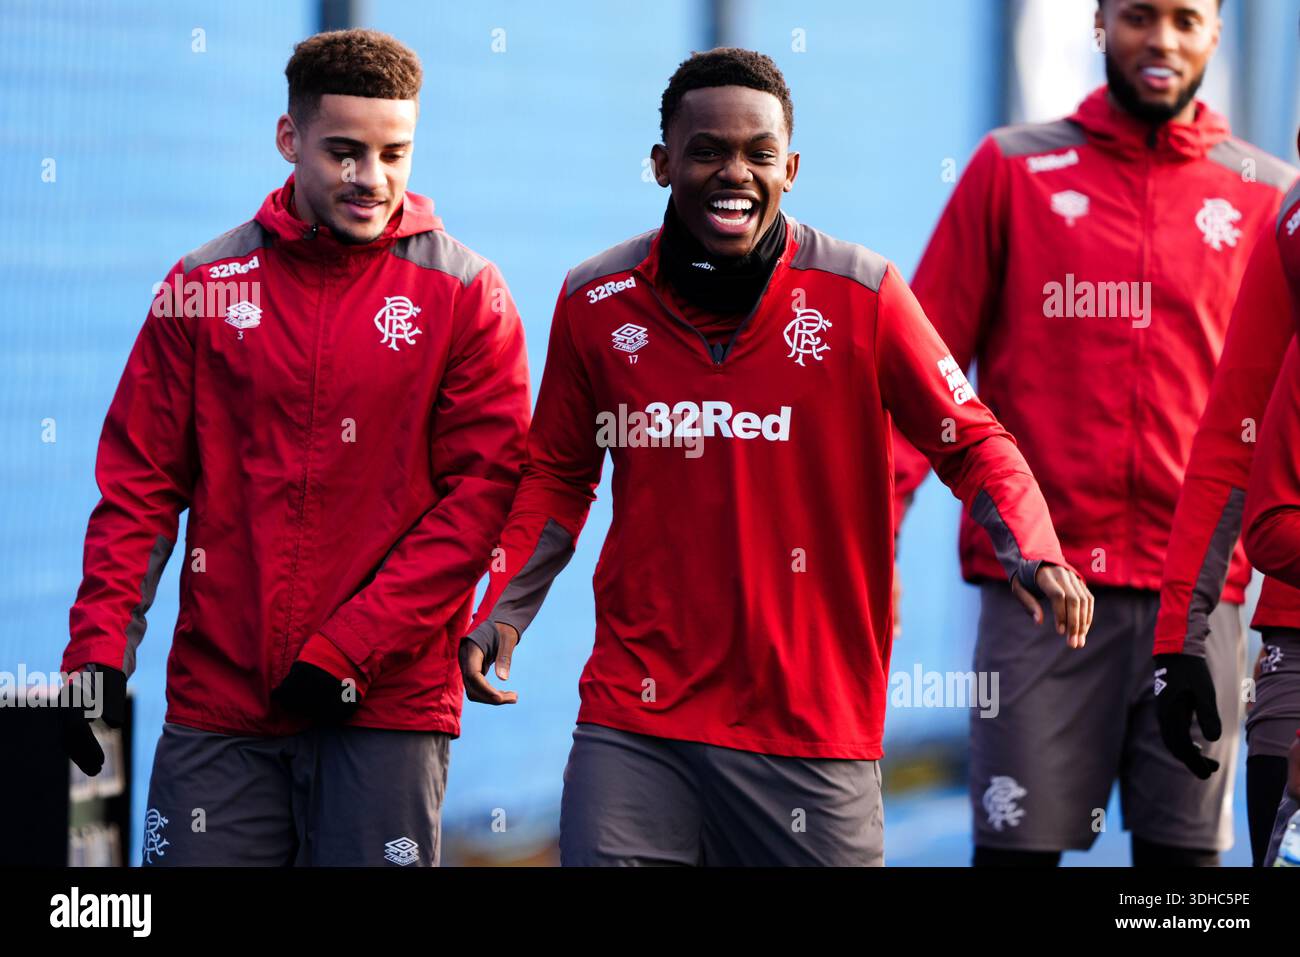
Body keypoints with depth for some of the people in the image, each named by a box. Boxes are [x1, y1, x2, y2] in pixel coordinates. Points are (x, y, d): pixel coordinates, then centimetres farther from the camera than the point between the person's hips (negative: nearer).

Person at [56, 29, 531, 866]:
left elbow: (482, 488, -5)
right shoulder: (203, 286, 7)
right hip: (217, 701, 2)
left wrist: (351, 649, -12)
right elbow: (140, 482, 8)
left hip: (386, 704, -2)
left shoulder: (464, 295, 1)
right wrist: (100, 646, -5)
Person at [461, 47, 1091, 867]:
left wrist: (1031, 553, -17)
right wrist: (503, 610, 2)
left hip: (812, 729, -1)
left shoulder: (861, 295, -4)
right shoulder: (595, 302, 3)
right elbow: (557, 475, 16)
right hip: (635, 721, 1)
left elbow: (971, 442, 2)